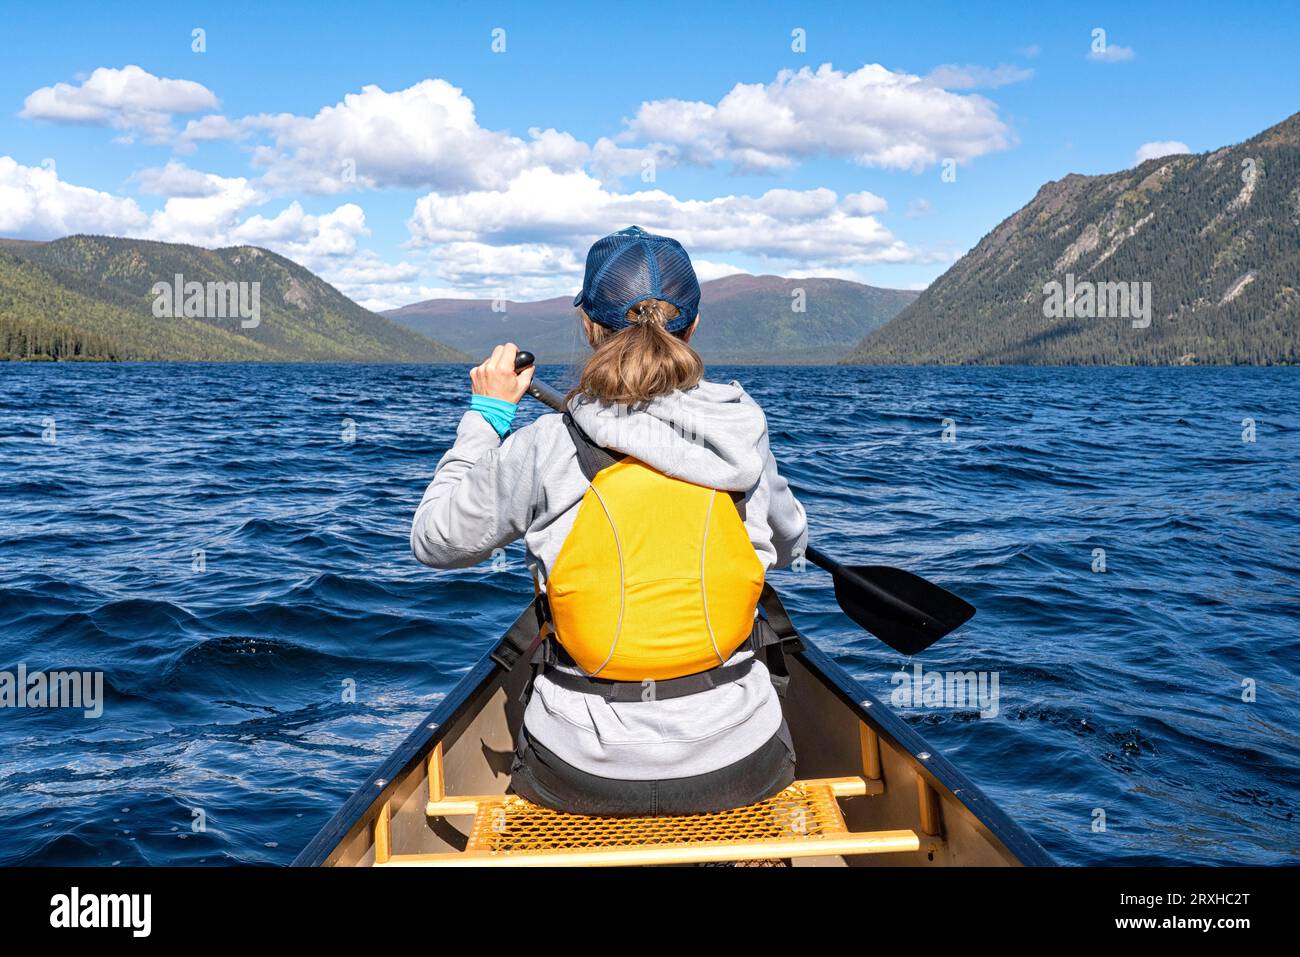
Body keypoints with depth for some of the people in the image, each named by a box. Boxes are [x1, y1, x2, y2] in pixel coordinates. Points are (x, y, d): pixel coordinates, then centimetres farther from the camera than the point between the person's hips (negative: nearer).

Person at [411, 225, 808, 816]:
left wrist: (487, 413, 8)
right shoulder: (743, 435, -7)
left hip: (583, 778, -1)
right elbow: (790, 544, 14)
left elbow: (434, 539, 1)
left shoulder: (542, 449, -14)